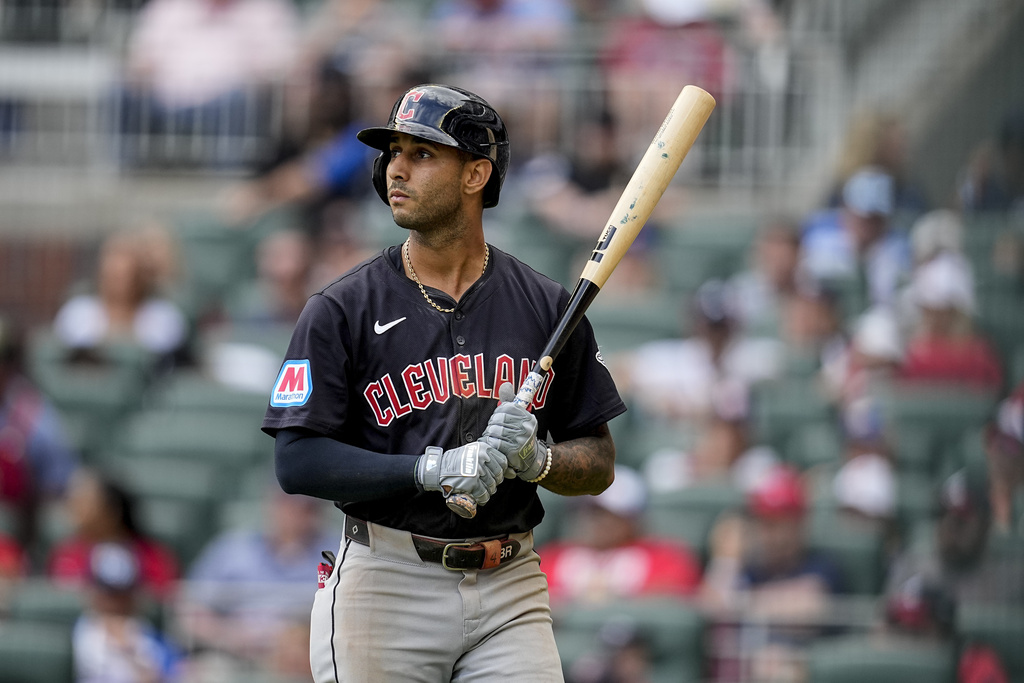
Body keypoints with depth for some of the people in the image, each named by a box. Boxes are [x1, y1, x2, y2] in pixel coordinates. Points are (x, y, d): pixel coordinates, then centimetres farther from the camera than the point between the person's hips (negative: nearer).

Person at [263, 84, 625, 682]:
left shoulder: (547, 307, 7)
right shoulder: (342, 309, 0)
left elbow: (598, 464, 9)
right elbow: (298, 463, -8)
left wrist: (535, 459, -13)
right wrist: (436, 468, -18)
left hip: (512, 588, 2)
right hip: (387, 584, -1)